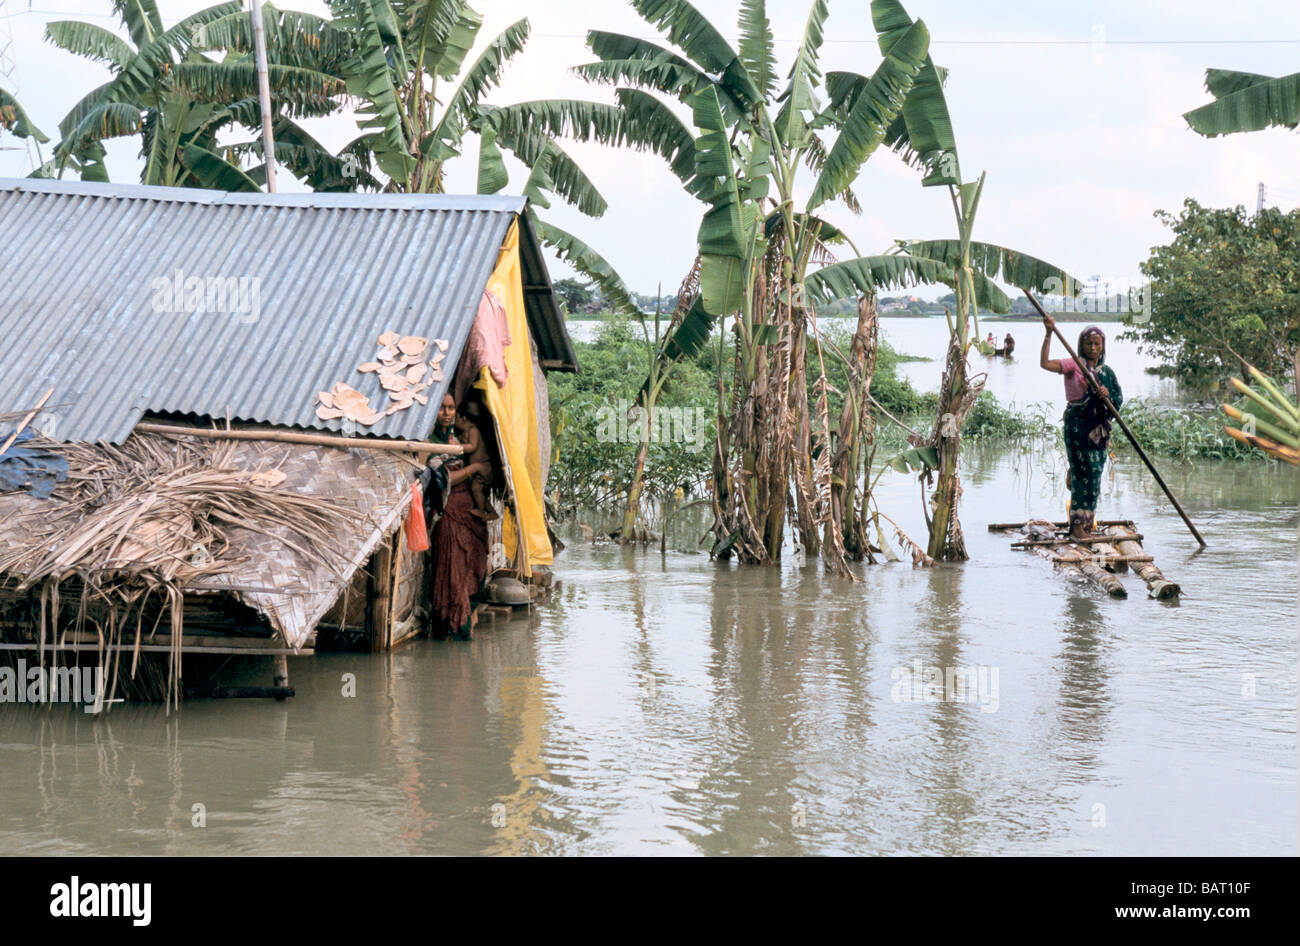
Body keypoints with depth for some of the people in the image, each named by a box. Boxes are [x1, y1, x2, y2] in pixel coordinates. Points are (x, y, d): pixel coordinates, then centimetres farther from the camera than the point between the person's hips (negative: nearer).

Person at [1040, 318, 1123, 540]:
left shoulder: (1107, 371, 14)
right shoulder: (1074, 365, -3)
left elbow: (1118, 399, 12)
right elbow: (1045, 363, -17)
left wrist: (1108, 396, -11)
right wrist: (1049, 334, -24)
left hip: (1099, 427, 6)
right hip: (1077, 423, -6)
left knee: (1094, 474, 7)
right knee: (1083, 471, -10)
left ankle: (1088, 522, 17)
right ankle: (1077, 525, -8)